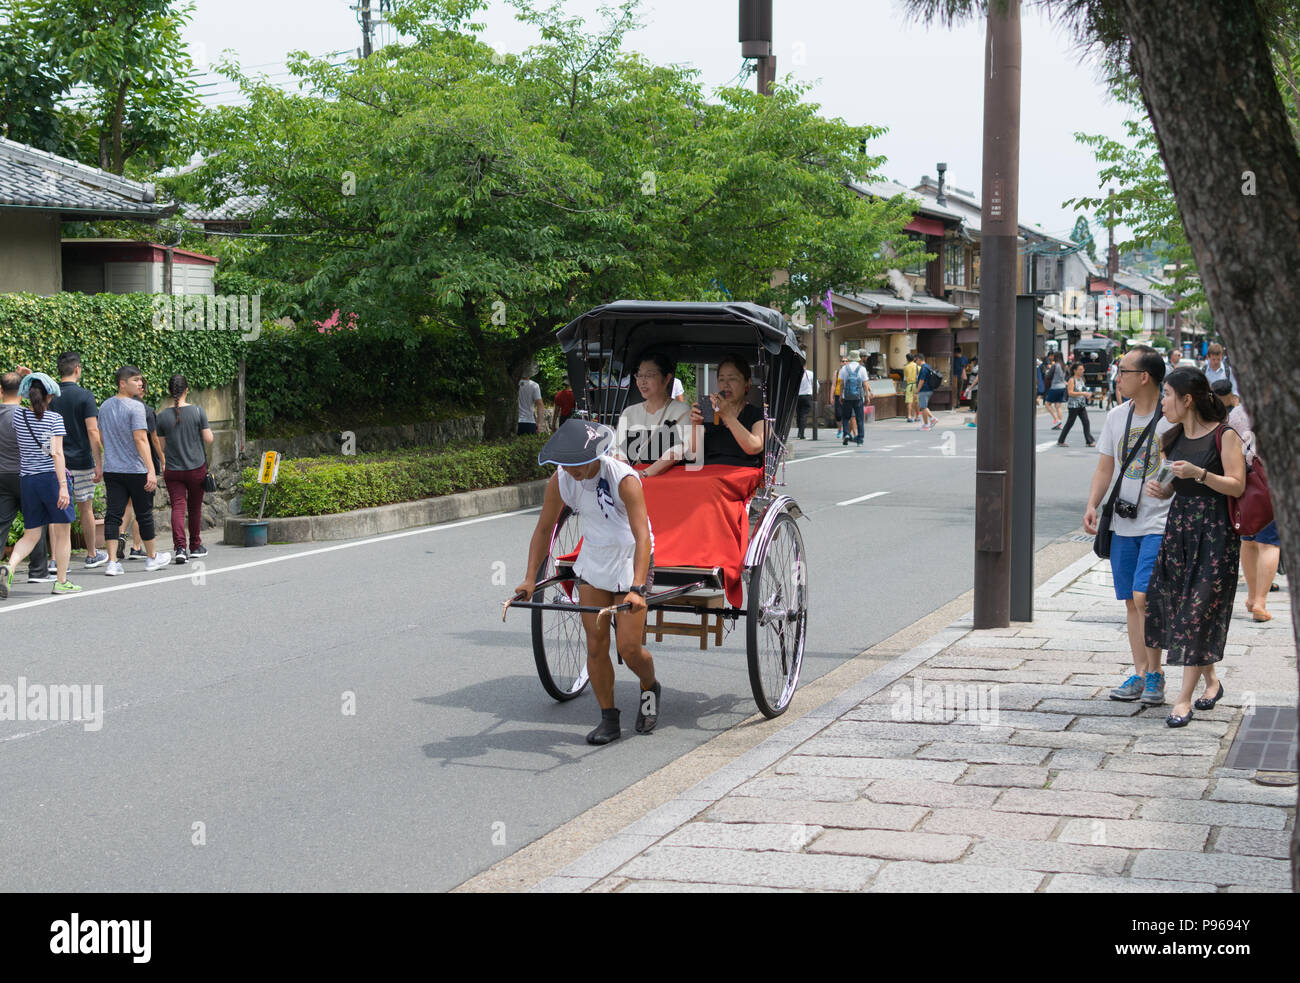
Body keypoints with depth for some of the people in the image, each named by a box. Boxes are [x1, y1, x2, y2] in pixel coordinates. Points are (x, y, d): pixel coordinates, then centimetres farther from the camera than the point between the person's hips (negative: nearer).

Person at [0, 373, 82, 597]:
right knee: (62, 532, 9)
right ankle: (62, 582, 12)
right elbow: (57, 453, -14)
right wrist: (63, 486, -18)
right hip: (53, 477, -4)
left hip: (27, 478, 4)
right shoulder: (55, 419, -8)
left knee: (30, 535, 10)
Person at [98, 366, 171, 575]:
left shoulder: (105, 406, 10)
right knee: (144, 514, 8)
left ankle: (112, 561, -6)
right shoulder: (135, 407, -14)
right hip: (136, 470, -6)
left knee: (114, 514, 2)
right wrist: (151, 470, -21)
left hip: (111, 470, 6)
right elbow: (141, 440, -20)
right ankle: (151, 557, 22)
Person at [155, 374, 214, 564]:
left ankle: (179, 547, -20)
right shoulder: (197, 411, -8)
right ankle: (195, 547, 28)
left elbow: (162, 447, 2)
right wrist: (208, 430, 15)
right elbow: (208, 439, -4)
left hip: (173, 470, 0)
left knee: (178, 507, -2)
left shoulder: (163, 416, -3)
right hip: (196, 468, 0)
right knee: (195, 508, 14)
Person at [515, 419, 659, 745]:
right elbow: (543, 529, 0)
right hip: (592, 563, 5)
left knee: (629, 648, -7)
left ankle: (650, 689, 25)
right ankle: (608, 719, 13)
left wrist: (636, 588, -43)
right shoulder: (560, 480, -11)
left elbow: (643, 536, -33)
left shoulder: (624, 479, -27)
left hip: (631, 562, -5)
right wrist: (530, 579, -9)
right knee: (596, 645, 0)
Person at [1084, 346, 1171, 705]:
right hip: (1123, 523, 6)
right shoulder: (1116, 416, 10)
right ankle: (1140, 675, 17)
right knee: (1131, 601, 8)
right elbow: (1105, 467, 15)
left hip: (1160, 523, -6)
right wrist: (1092, 504, 2)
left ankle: (1155, 675, -1)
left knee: (1144, 595, -15)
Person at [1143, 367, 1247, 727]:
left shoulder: (1224, 435, -9)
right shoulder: (1173, 438, 10)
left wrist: (1199, 474, -25)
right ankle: (1210, 680, 26)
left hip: (1215, 532, -7)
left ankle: (1184, 699, -5)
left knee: (1199, 611, -7)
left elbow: (1237, 486, -12)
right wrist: (1157, 487, -4)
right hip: (1179, 525, 7)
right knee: (1172, 604, 6)